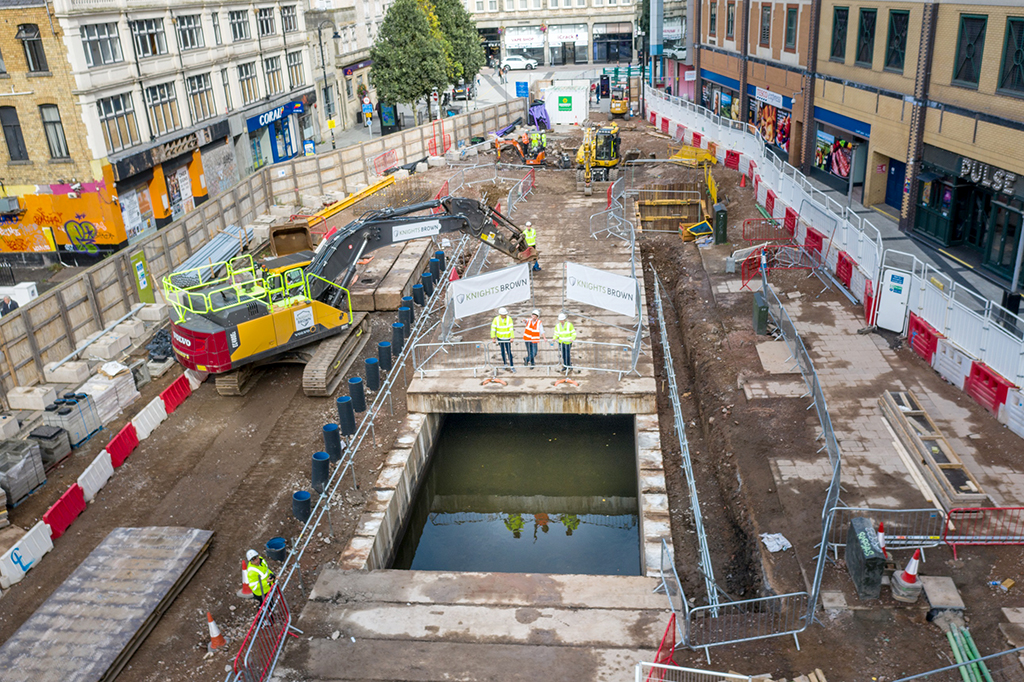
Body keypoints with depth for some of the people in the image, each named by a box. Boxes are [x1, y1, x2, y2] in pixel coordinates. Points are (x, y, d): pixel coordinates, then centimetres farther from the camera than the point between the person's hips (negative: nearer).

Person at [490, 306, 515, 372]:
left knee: (509, 352, -4)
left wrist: (512, 338, -22)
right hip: (500, 338, 2)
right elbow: (493, 328, -7)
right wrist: (493, 338, -11)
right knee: (503, 351, 13)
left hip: (507, 338, -2)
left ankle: (512, 366, 0)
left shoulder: (509, 319, -14)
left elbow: (511, 329, -16)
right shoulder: (496, 319, -11)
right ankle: (505, 364, 28)